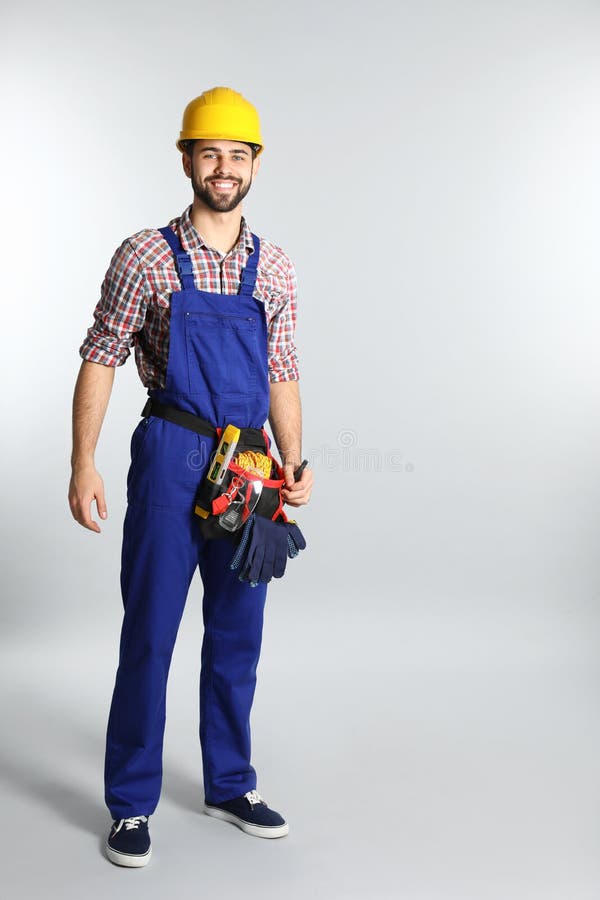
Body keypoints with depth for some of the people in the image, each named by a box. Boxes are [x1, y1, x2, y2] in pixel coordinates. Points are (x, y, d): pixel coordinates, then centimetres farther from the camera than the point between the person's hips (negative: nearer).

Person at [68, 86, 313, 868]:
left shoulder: (275, 270, 9)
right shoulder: (146, 256, -2)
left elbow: (281, 377, 13)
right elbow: (100, 361, -2)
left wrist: (293, 464, 0)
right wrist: (83, 466, -9)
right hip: (172, 460, -4)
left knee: (237, 636, 13)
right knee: (149, 635, 3)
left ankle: (230, 786, 29)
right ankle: (131, 805, 17)